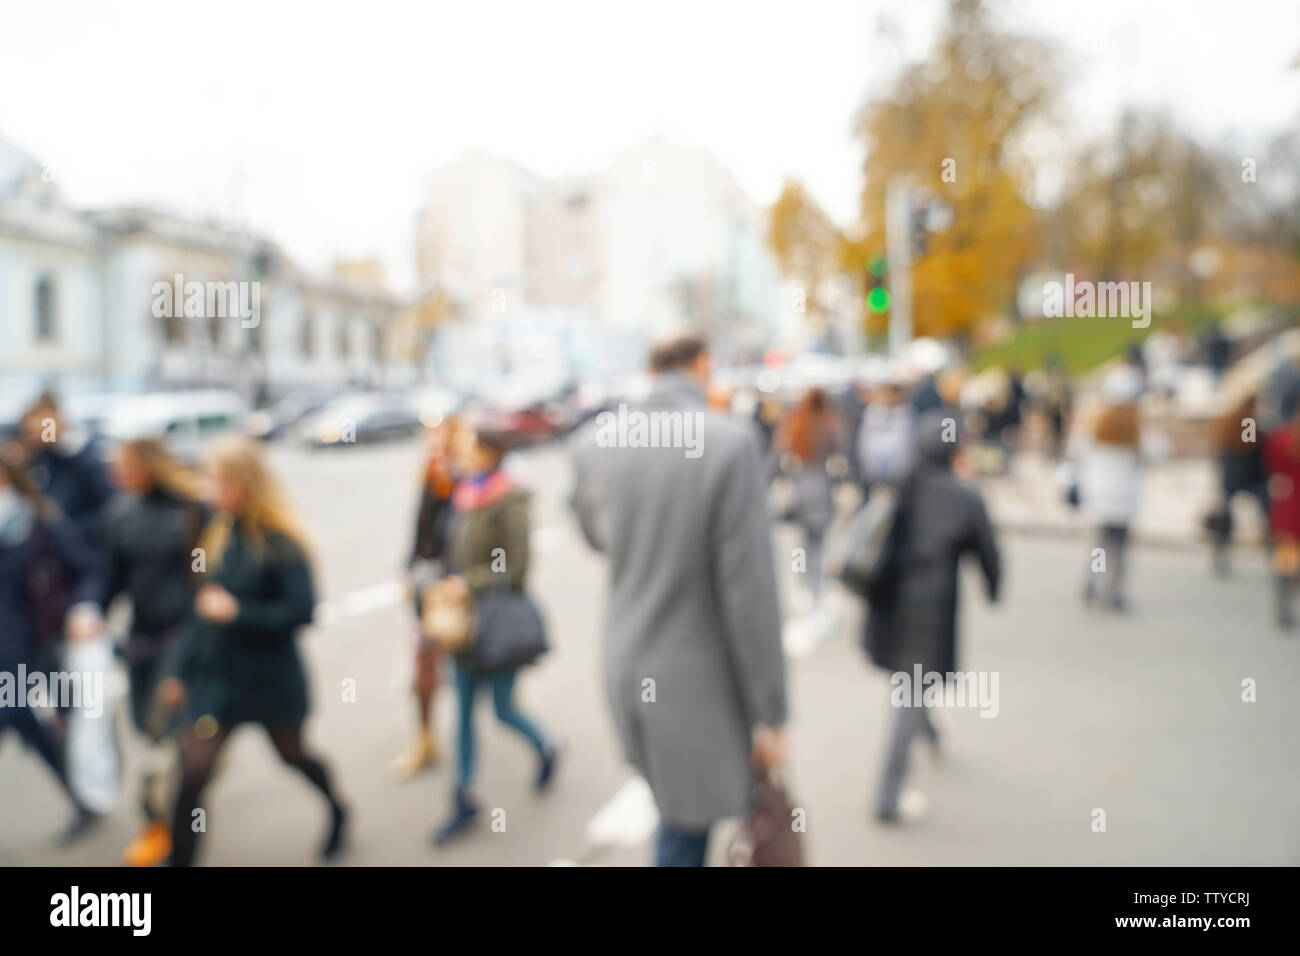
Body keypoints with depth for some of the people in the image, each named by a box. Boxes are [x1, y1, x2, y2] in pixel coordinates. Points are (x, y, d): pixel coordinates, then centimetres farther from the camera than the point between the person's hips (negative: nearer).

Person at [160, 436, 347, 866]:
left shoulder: (281, 543, -17)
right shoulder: (218, 534, 1)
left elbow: (302, 611, -22)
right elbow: (203, 607, 9)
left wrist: (237, 610, -24)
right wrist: (182, 671, 12)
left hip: (271, 679, -4)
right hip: (215, 675, 4)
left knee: (292, 754, 19)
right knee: (192, 775, -3)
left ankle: (337, 812, 48)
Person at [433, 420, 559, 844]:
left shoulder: (510, 502, -17)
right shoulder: (463, 496, 5)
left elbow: (515, 569, -18)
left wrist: (468, 583, -17)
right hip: (464, 620, 7)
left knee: (503, 708, 6)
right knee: (463, 710, 10)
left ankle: (547, 750, 38)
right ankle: (465, 802, 21)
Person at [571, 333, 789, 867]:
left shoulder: (595, 445, -5)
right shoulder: (730, 445, -21)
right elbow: (750, 592, -20)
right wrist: (771, 716, -11)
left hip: (626, 667, 6)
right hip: (694, 681, -5)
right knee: (683, 838, 13)